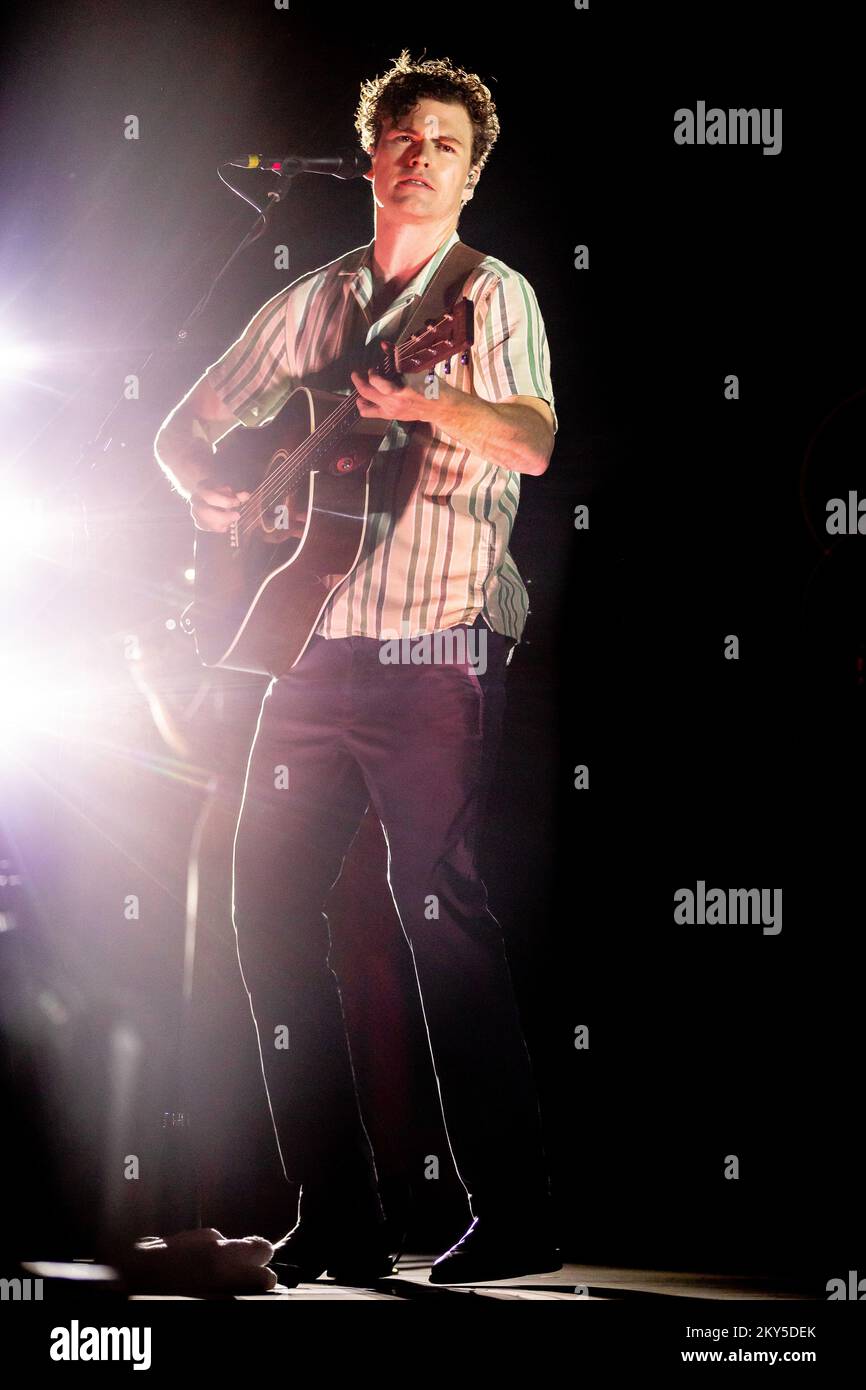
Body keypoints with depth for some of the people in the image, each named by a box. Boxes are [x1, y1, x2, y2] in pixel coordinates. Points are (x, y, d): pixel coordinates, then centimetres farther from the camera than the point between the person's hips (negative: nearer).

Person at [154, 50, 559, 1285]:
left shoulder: (492, 295, 4)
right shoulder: (309, 303, 17)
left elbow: (534, 442, -14)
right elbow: (187, 426, 22)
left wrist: (430, 404, -30)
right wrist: (209, 492, 2)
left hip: (436, 653, -5)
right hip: (314, 648, 5)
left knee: (440, 905, -10)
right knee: (271, 897, 1)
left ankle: (516, 1219, 1)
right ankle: (337, 1218, 11)